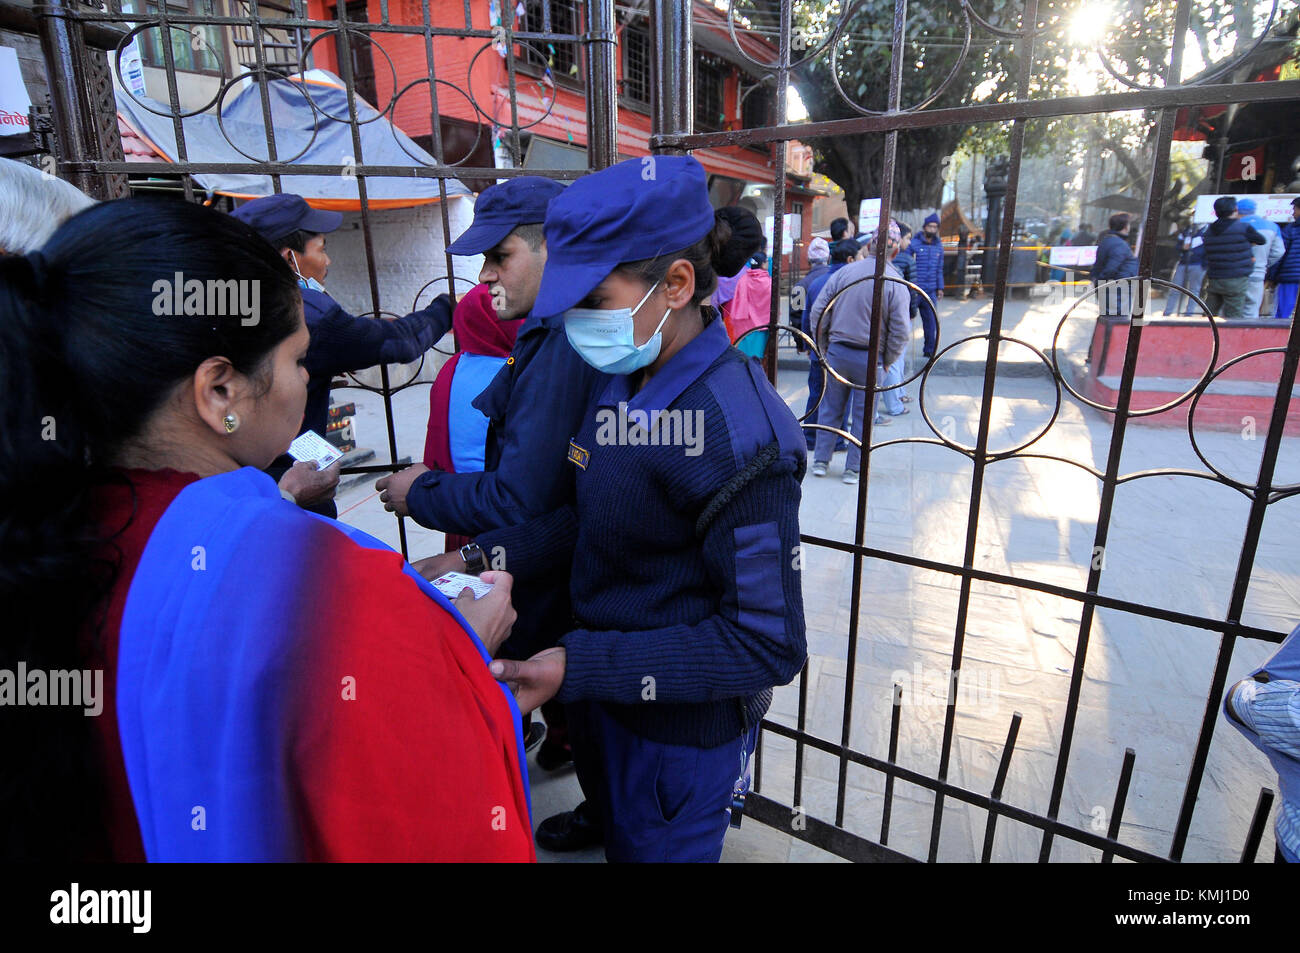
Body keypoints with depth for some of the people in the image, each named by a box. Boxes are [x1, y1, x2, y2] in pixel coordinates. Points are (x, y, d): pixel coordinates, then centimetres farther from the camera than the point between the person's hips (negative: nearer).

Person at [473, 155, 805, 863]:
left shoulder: (735, 429, -30)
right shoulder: (629, 379, -4)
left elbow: (768, 644, -28)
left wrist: (582, 666, -29)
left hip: (679, 729, -7)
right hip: (606, 692, 7)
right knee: (616, 835, 31)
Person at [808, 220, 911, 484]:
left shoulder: (843, 272, -2)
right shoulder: (896, 284, -9)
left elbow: (817, 314, -1)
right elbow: (900, 332, -10)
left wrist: (825, 349, 9)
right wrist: (886, 363, 3)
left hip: (837, 352, 2)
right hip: (870, 359, -2)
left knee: (830, 409, 15)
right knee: (863, 415, 11)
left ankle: (820, 461, 21)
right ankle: (853, 469, 18)